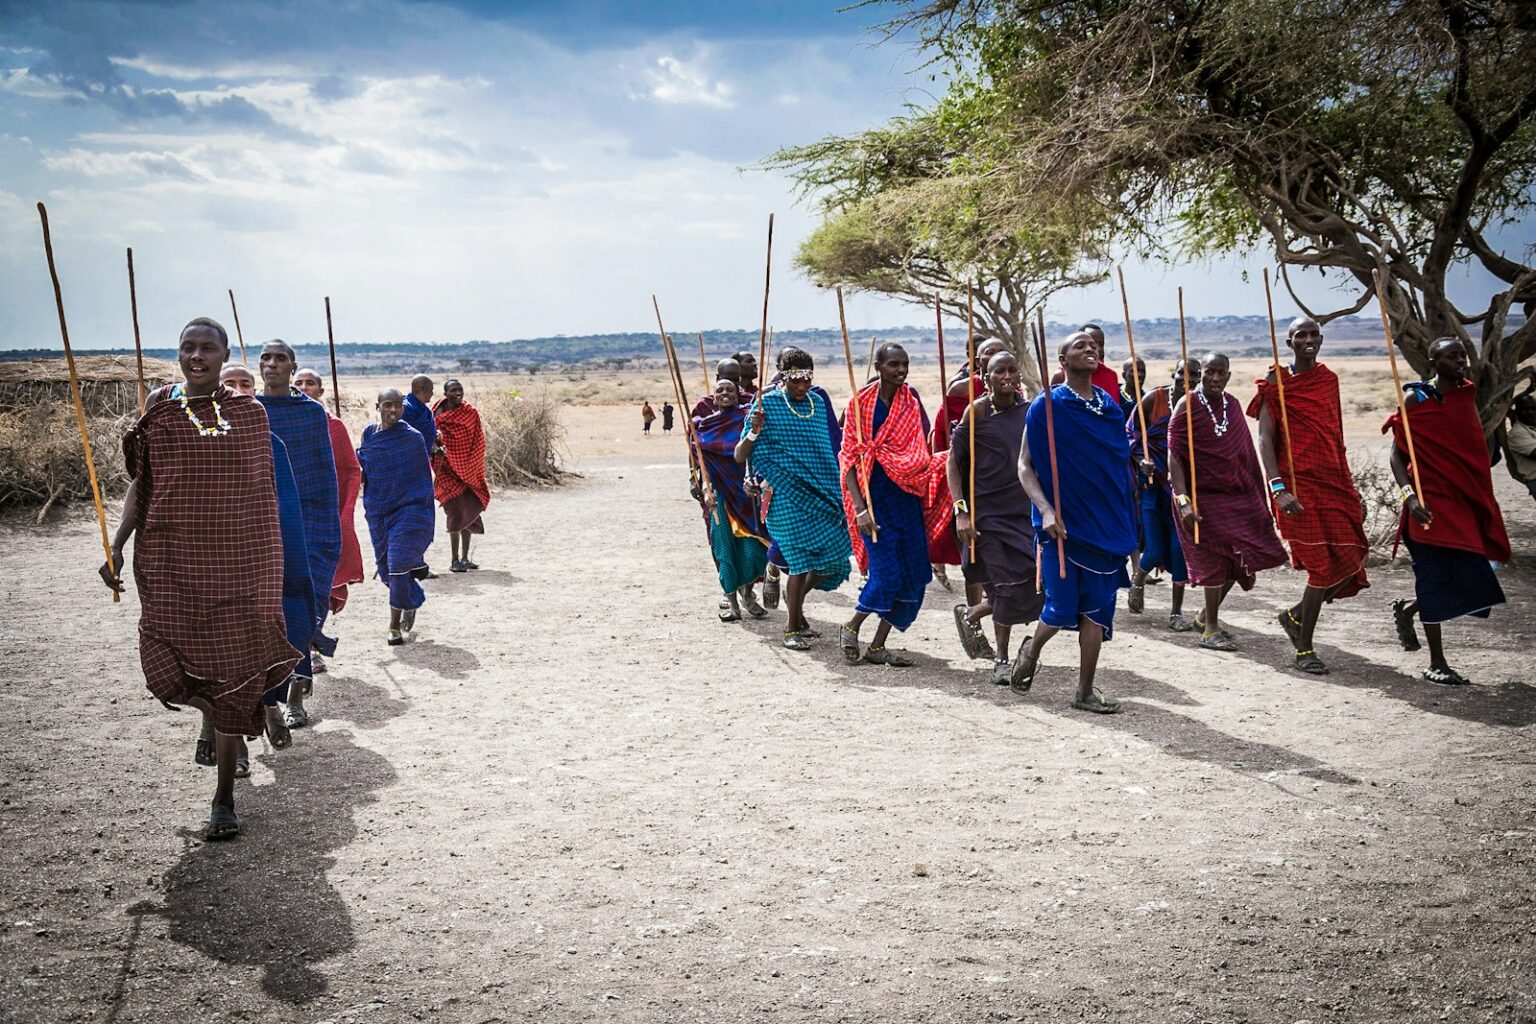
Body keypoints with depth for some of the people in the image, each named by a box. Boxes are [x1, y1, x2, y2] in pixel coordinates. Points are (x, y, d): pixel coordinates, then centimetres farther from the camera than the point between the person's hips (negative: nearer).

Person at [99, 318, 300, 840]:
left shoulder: (249, 412, 4)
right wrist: (117, 547, 1)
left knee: (233, 670, -3)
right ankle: (251, 711, 28)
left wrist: (272, 561, 10)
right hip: (170, 558, 1)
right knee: (167, 665, -6)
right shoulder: (159, 407, 6)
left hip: (237, 560, -1)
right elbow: (141, 483, 10)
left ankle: (224, 799, 6)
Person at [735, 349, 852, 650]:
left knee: (833, 556, 2)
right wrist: (753, 432, -25)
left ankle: (795, 599, 31)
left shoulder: (819, 402, 10)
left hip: (823, 491, 6)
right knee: (802, 553, -14)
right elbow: (740, 457, -8)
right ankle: (792, 628, 0)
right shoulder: (767, 404, -5)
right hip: (787, 493, -5)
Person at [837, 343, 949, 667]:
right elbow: (849, 458, -9)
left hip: (908, 494, 5)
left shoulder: (910, 398, 6)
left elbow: (922, 450, 14)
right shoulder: (861, 403, -7)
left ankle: (878, 646, 14)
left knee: (914, 575, 3)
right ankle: (851, 628, 14)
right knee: (886, 573, -11)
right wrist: (859, 508, -17)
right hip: (875, 495, -5)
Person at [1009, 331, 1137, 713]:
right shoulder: (1046, 405, -5)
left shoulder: (1109, 405, 9)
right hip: (1063, 523, -4)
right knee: (1062, 608, -4)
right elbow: (1025, 466, -7)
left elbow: (1121, 463, 17)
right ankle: (1031, 654, 27)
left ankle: (1085, 691, 13)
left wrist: (1127, 524, 12)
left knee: (1096, 610, 4)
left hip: (1105, 523, 4)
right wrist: (1046, 511, -21)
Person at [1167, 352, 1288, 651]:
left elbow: (1245, 453, 15)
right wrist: (1183, 501, -25)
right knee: (1215, 559, -2)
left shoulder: (1232, 404, 8)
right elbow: (1174, 456, -15)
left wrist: (1258, 496, 12)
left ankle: (1207, 616, 29)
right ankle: (1210, 629, 12)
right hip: (1202, 495, -6)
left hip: (1237, 495, 6)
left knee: (1234, 560, 8)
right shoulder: (1187, 407, -10)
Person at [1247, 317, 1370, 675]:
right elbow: (1265, 441, -11)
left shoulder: (1328, 380, 14)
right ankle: (1304, 648, 8)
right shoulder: (1277, 385, -4)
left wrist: (1351, 488, 20)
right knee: (1324, 566, -7)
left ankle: (1295, 615, 25)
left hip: (1335, 484, 6)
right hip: (1299, 487, -6)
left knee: (1349, 566, 1)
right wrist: (1278, 489, -23)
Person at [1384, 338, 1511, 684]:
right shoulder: (1417, 399, -6)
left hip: (1465, 500, 6)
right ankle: (1437, 663, 9)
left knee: (1468, 576, 2)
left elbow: (1473, 448, 19)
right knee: (1437, 575, -2)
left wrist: (1483, 501, 15)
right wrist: (1410, 496, -20)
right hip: (1432, 501, -6)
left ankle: (1407, 610, 28)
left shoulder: (1467, 395, 11)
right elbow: (1397, 453, -7)